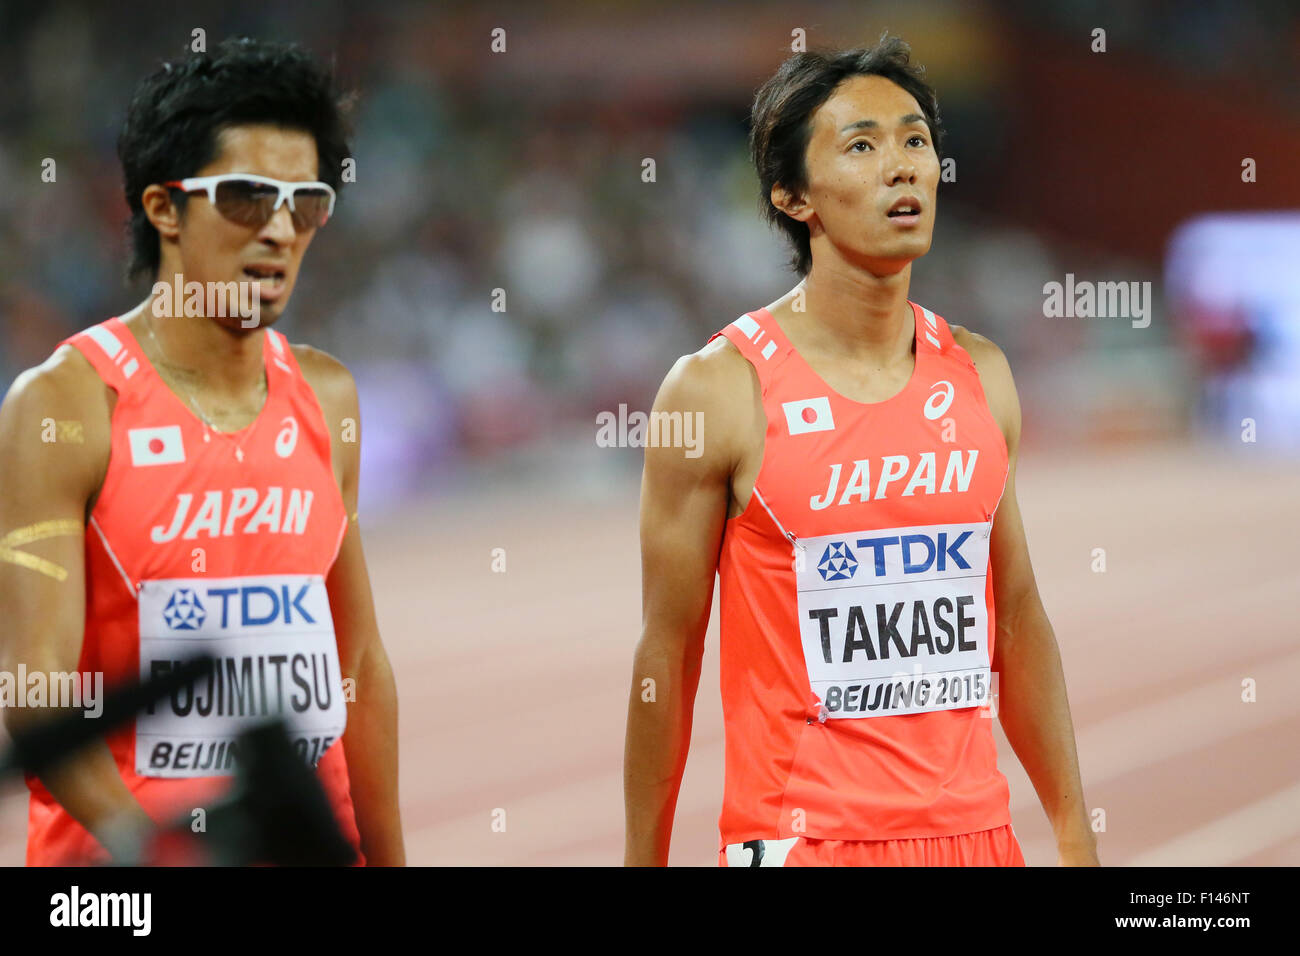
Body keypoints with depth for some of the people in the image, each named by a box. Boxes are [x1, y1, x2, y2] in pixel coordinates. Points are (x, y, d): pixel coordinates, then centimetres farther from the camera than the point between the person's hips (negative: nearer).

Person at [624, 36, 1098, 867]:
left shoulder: (981, 376, 6)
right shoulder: (720, 388, -8)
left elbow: (1019, 616, 13)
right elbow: (668, 651, -5)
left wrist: (1075, 831, 11)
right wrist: (644, 860, -4)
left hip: (975, 829, 5)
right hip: (801, 834, -5)